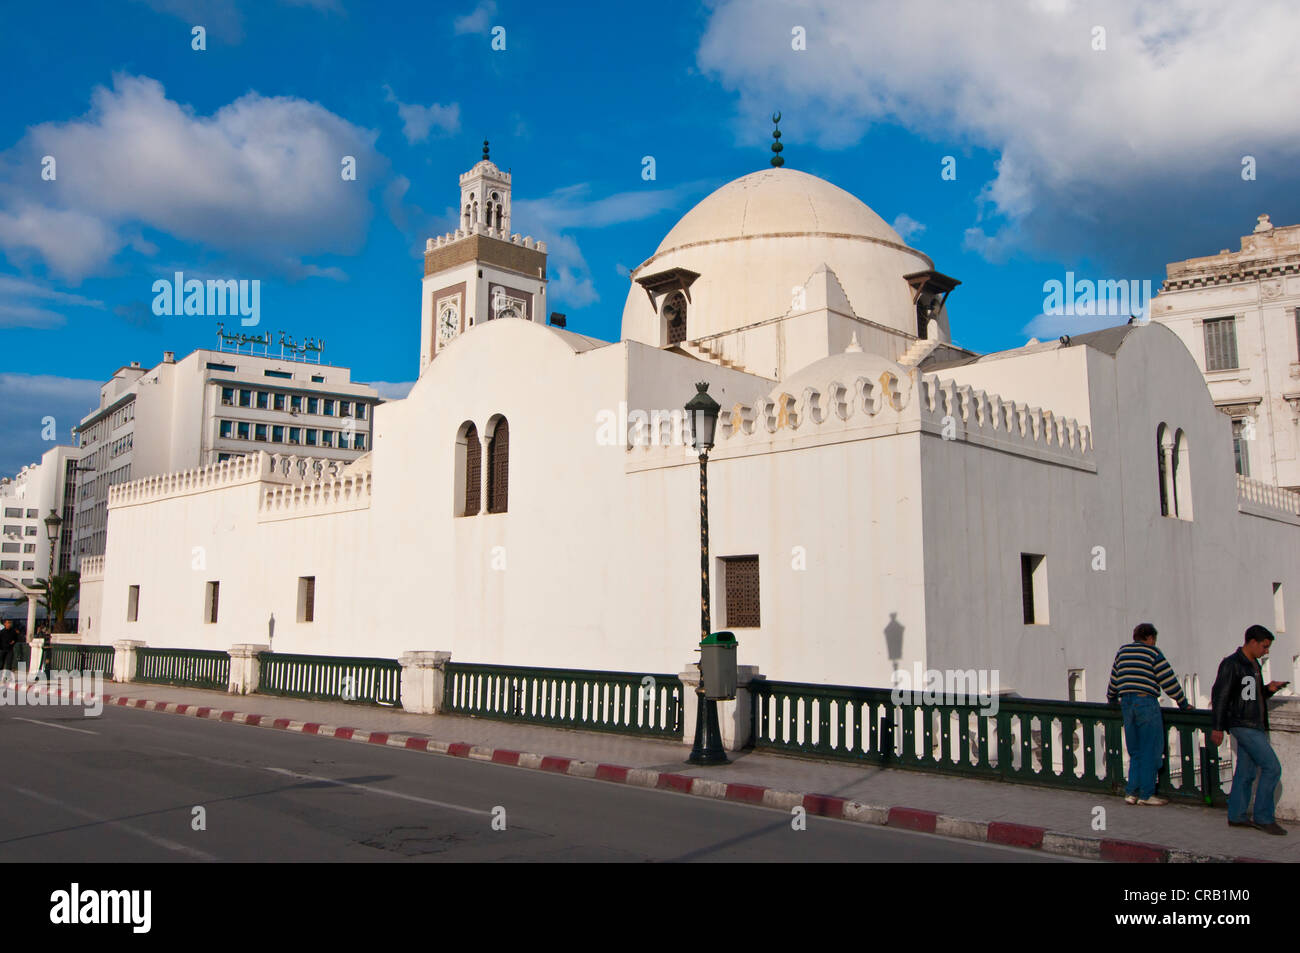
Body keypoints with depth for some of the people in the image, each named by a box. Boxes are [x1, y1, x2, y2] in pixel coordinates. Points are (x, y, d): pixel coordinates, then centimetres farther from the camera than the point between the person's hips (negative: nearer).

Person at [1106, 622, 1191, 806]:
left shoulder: (1122, 652, 14)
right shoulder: (1153, 653, -2)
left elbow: (1114, 679, 19)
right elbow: (1169, 682, -3)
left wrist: (1112, 700, 34)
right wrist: (1183, 704, 7)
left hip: (1126, 703, 6)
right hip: (1146, 703, -6)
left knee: (1135, 752, 14)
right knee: (1151, 751, 1)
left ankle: (1131, 792, 9)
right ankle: (1145, 795, 1)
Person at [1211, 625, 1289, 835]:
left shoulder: (1253, 664, 16)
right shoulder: (1231, 664, -12)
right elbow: (1219, 695, -14)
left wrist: (1268, 689, 4)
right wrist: (1218, 728, -15)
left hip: (1255, 726, 9)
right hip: (1243, 725, -9)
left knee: (1246, 772, 9)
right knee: (1272, 767, -10)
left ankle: (1236, 816, 15)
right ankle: (1263, 818, -3)